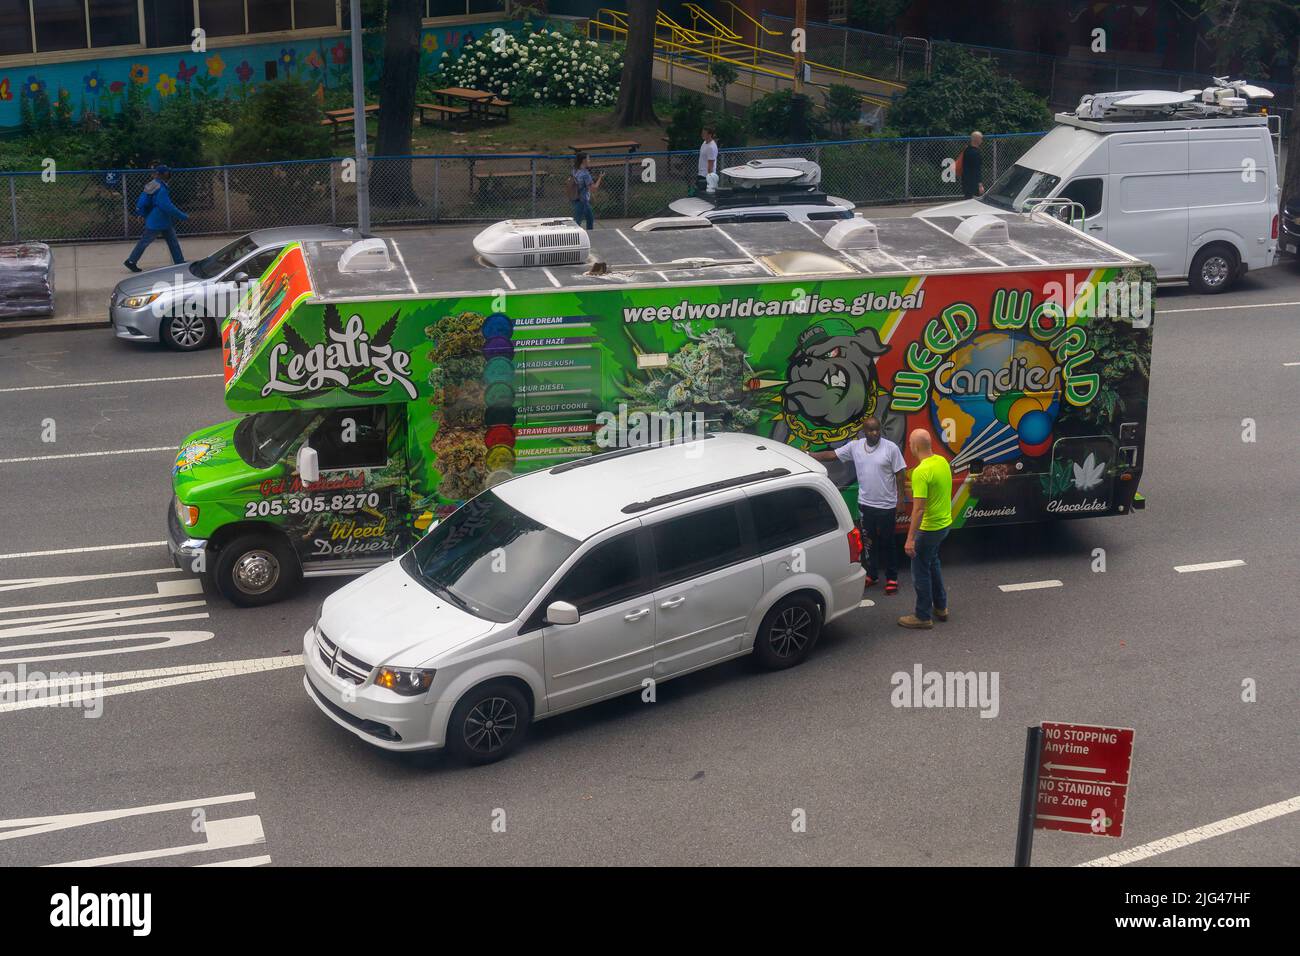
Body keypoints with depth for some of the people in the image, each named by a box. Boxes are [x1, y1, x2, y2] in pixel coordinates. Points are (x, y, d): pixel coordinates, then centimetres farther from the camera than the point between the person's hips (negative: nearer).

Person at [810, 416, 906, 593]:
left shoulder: (891, 448, -10)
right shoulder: (855, 446, -1)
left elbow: (899, 475, -7)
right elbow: (832, 455, 2)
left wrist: (900, 499, -9)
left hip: (886, 506, -4)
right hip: (865, 504, 4)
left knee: (887, 543, 5)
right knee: (868, 542, 13)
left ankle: (892, 578, 15)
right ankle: (871, 575, 27)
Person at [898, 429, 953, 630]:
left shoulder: (921, 472, -27)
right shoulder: (943, 461, 1)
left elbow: (919, 509, -28)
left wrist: (910, 538, -24)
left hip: (929, 528, -9)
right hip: (945, 523, 9)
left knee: (920, 570, 5)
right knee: (933, 563, 26)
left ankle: (923, 617, 14)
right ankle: (940, 607, 35)